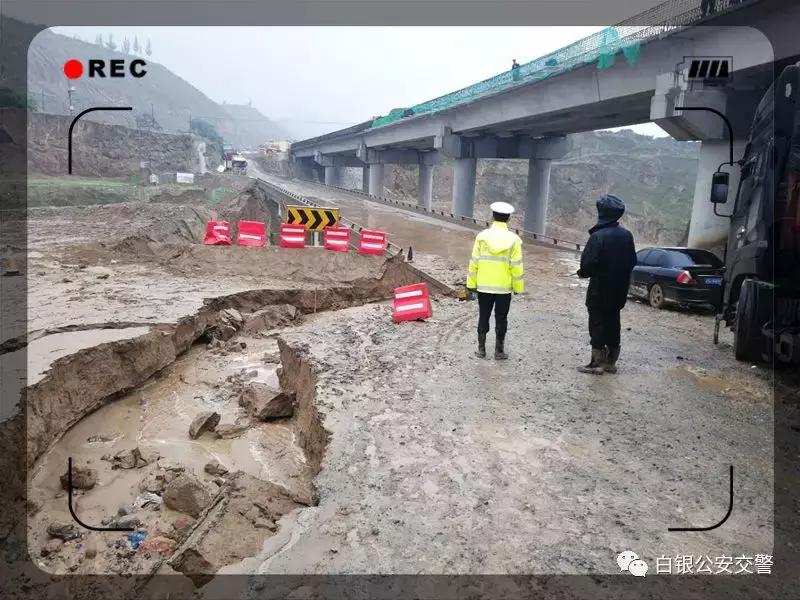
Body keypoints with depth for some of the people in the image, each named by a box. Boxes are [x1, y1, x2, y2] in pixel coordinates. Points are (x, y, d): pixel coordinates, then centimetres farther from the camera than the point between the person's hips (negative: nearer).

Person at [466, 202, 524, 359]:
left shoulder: (482, 236, -6)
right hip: (504, 288, -1)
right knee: (501, 320, 10)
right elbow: (516, 266, -8)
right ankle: (499, 351, 16)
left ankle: (481, 350, 17)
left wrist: (471, 284, 4)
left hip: (484, 287, 1)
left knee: (483, 318, 12)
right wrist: (518, 287, 3)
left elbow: (474, 262, -4)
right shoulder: (513, 239, -8)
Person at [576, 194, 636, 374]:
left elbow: (588, 263, -19)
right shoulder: (626, 235, 3)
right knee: (613, 323, 13)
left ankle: (597, 363, 5)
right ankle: (610, 362, 21)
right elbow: (632, 261, 10)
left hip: (600, 289, -6)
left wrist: (583, 272, 0)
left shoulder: (598, 236, -18)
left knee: (597, 324, 2)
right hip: (619, 289, 6)